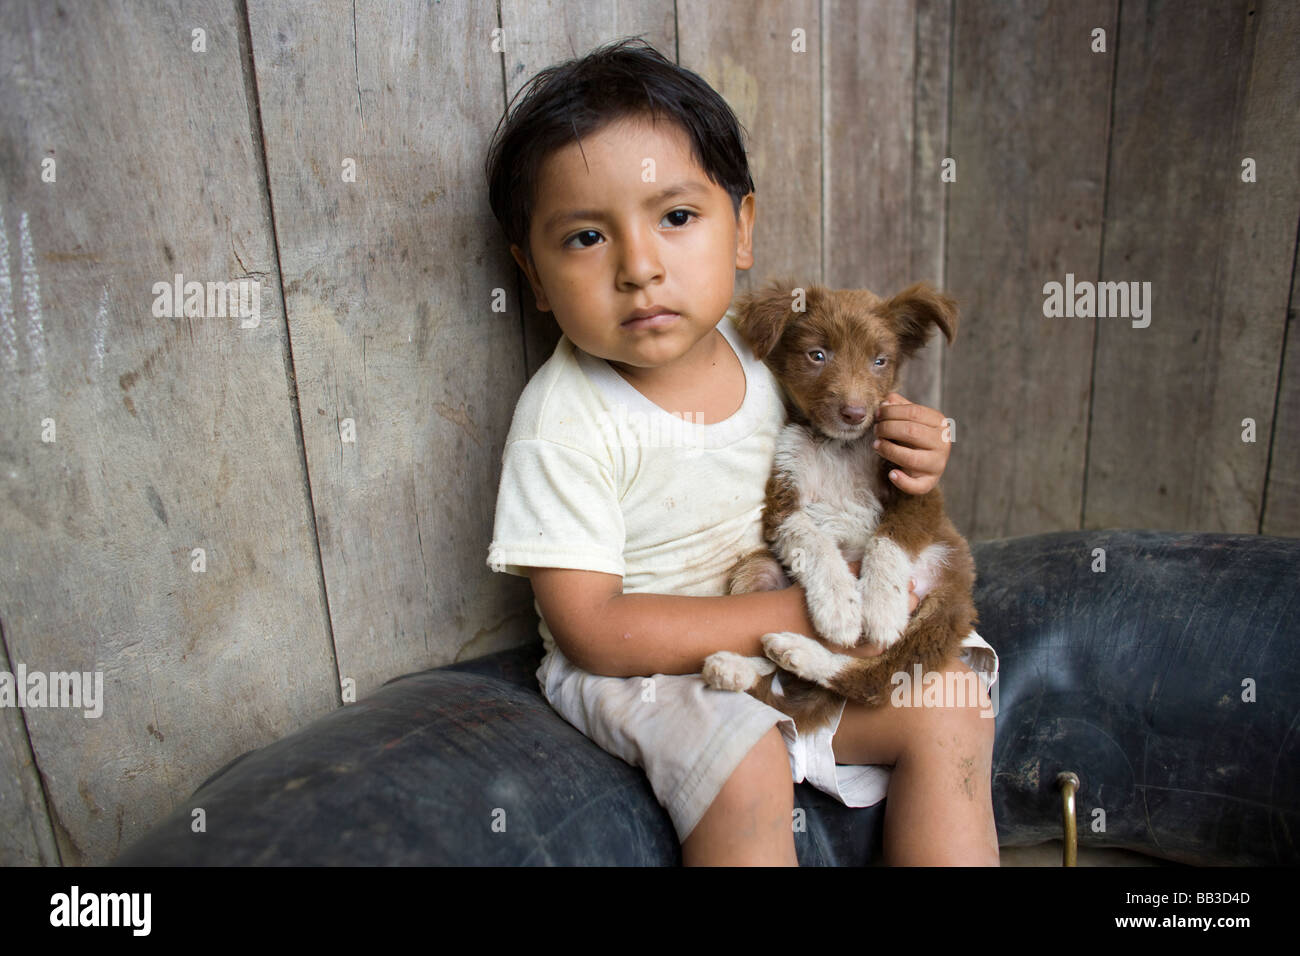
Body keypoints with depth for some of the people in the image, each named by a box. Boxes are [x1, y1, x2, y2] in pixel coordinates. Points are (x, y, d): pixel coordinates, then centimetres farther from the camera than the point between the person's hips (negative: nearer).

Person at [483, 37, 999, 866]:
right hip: (639, 666, -5)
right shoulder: (565, 422, -21)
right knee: (743, 766, -30)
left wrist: (906, 469, -10)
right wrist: (800, 612, -24)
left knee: (948, 706, -5)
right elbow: (593, 632, -22)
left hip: (786, 626, 6)